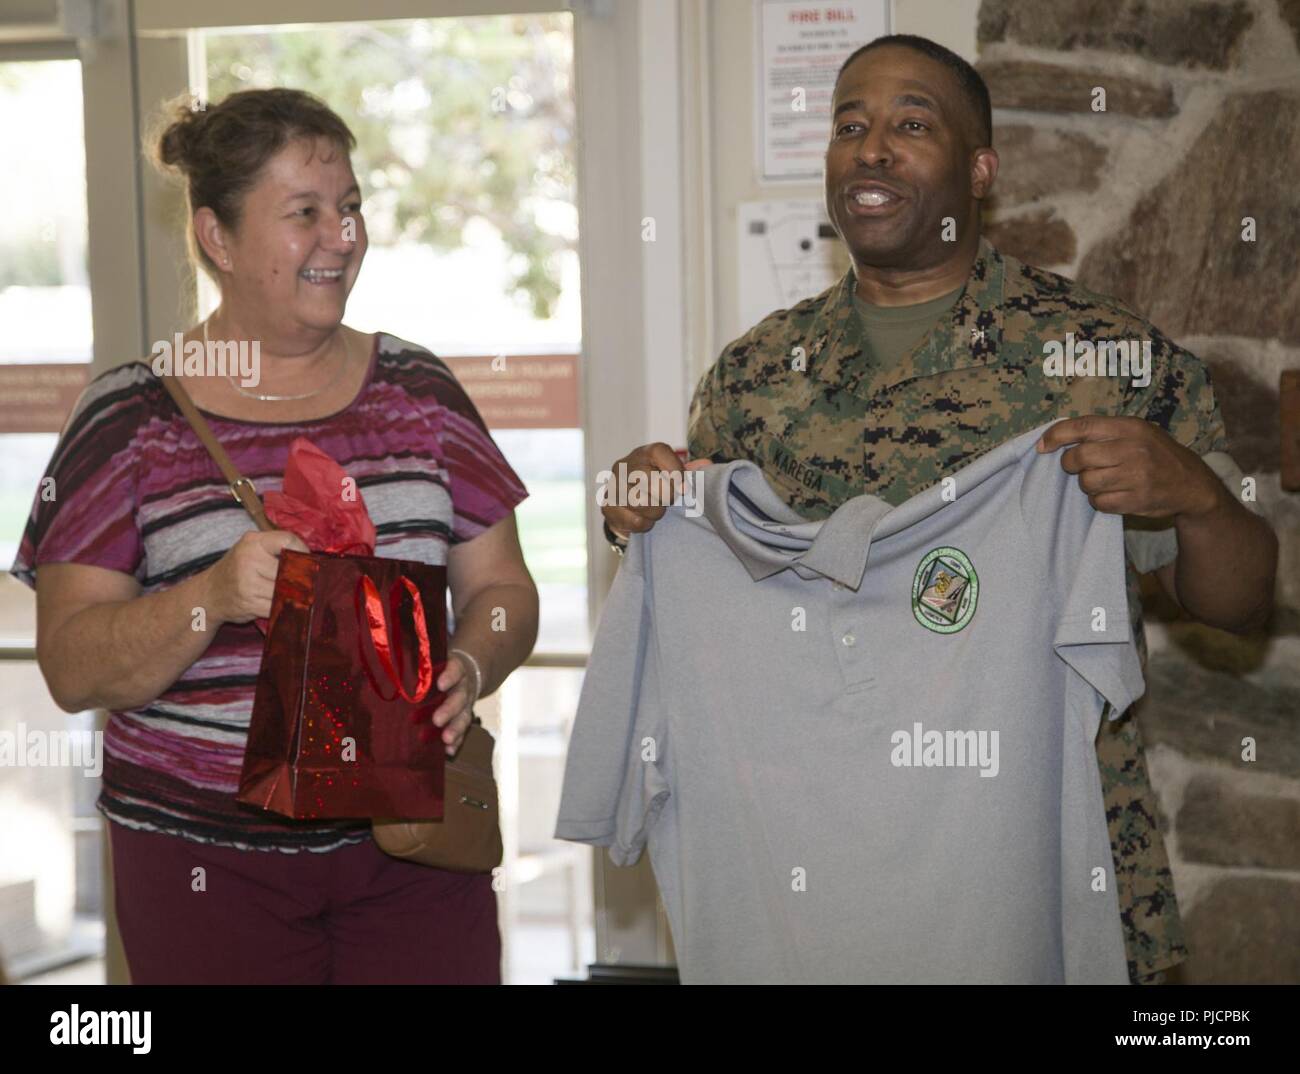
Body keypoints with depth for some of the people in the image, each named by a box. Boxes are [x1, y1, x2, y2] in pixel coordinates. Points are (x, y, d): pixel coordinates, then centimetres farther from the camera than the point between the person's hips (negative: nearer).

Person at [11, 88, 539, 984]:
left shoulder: (417, 391, 7)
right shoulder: (129, 420, -2)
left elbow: (502, 589, 11)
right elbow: (72, 668, -6)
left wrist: (469, 670, -11)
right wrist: (212, 598, -23)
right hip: (207, 866, -2)